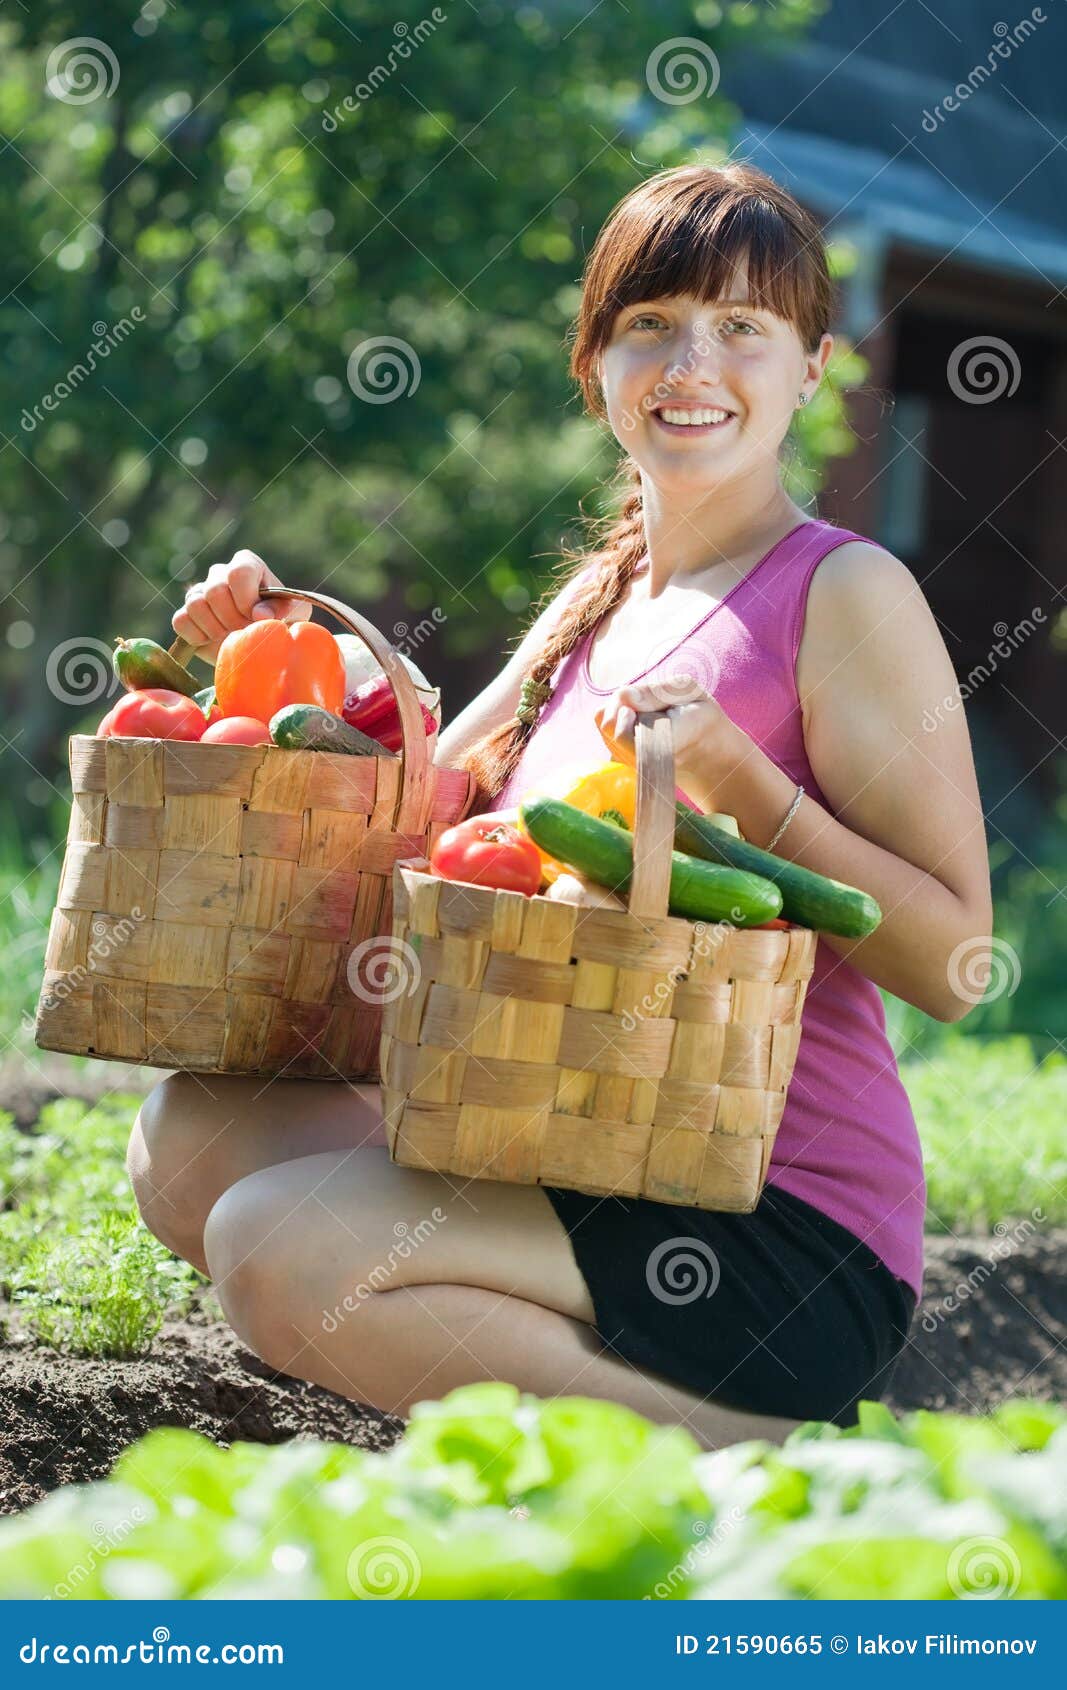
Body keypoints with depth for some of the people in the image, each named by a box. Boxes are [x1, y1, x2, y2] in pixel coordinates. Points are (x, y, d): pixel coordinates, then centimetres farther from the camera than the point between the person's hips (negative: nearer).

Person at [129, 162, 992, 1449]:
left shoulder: (844, 595, -8)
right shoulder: (599, 598, 15)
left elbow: (953, 965, -12)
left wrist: (742, 783, -22)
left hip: (785, 1222, -8)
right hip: (591, 1170, 8)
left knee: (280, 1248, -22)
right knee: (194, 1132, 0)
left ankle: (756, 1448, -11)